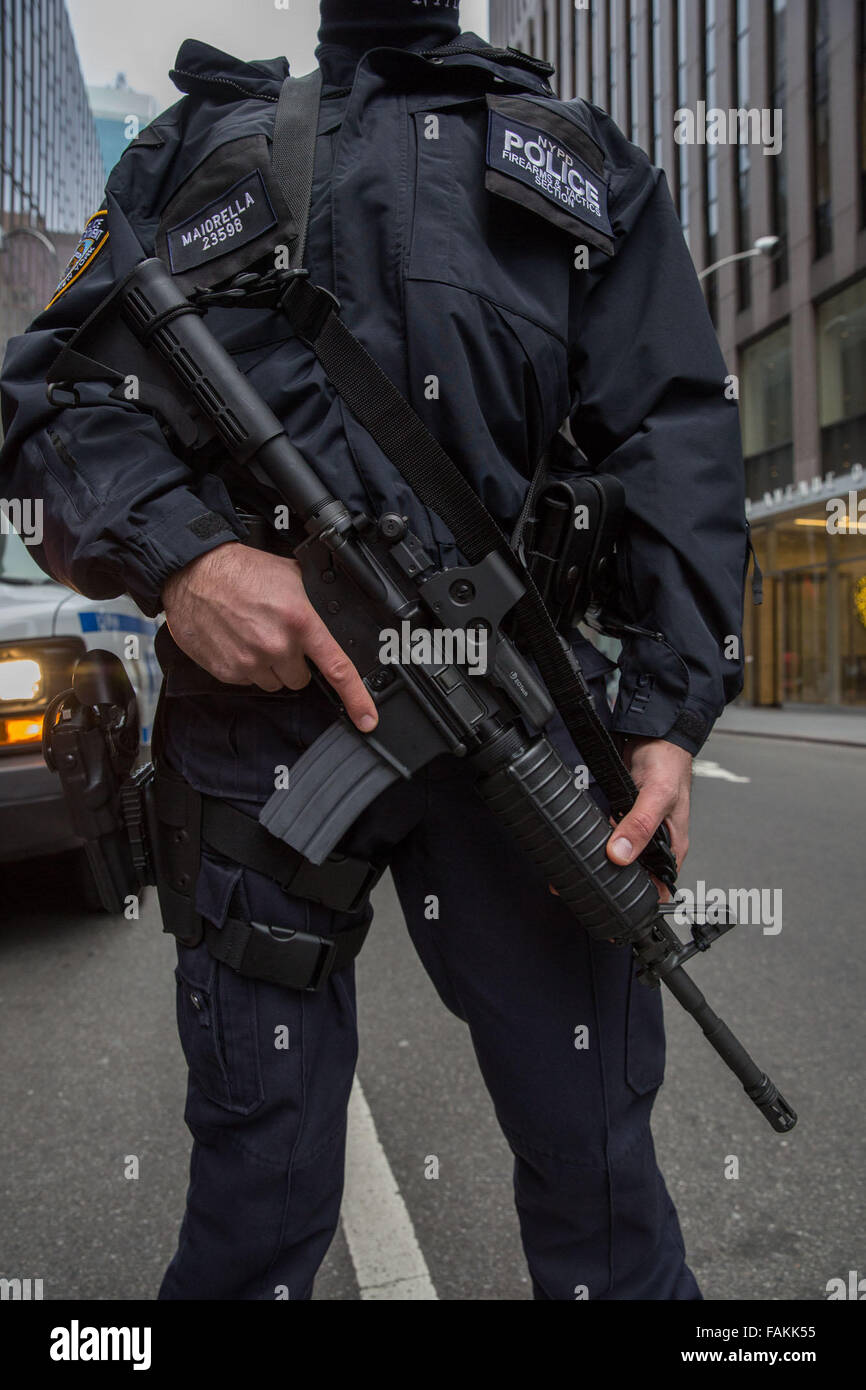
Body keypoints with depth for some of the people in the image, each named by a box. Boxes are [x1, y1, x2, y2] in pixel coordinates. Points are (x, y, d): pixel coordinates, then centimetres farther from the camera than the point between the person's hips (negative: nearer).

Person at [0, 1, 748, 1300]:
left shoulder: (588, 161, 22)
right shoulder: (195, 145, 23)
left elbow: (676, 436, 9)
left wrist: (671, 715, -5)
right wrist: (173, 554, -10)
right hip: (256, 697, 0)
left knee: (596, 1164, 7)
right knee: (259, 1180, 10)